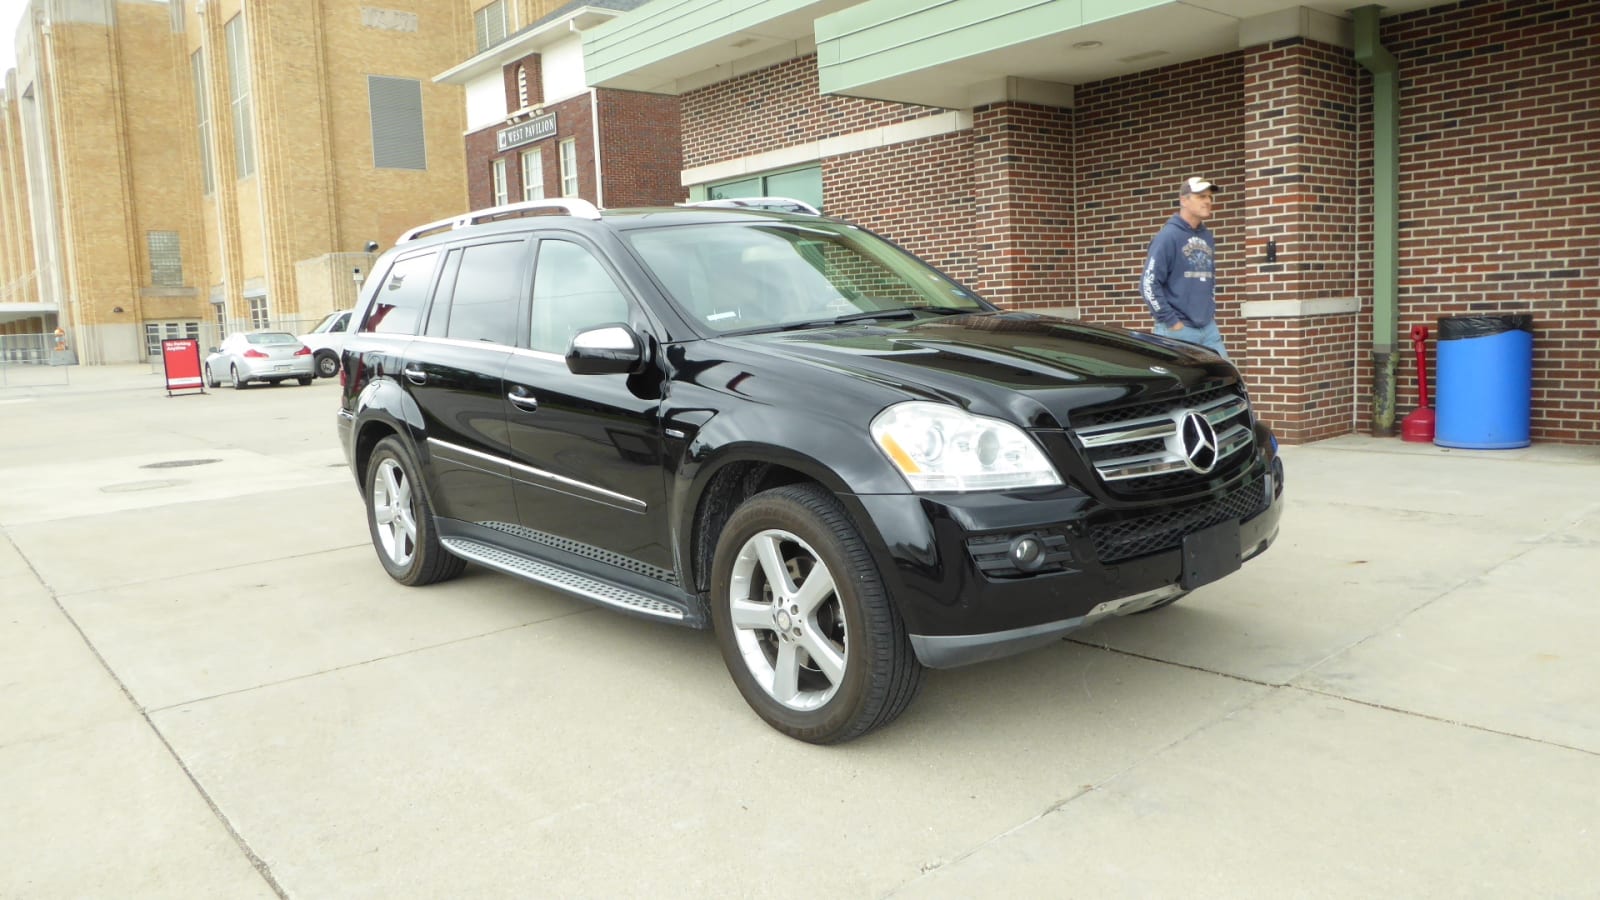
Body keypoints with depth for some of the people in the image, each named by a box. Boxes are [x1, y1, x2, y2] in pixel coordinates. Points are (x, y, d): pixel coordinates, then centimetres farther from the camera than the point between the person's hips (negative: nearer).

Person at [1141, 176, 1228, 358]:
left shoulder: (1207, 237, 14)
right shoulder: (1168, 236, -9)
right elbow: (1149, 284, -15)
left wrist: (1211, 312, 16)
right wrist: (1171, 321, -14)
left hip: (1209, 329, 7)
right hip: (1178, 330, -7)